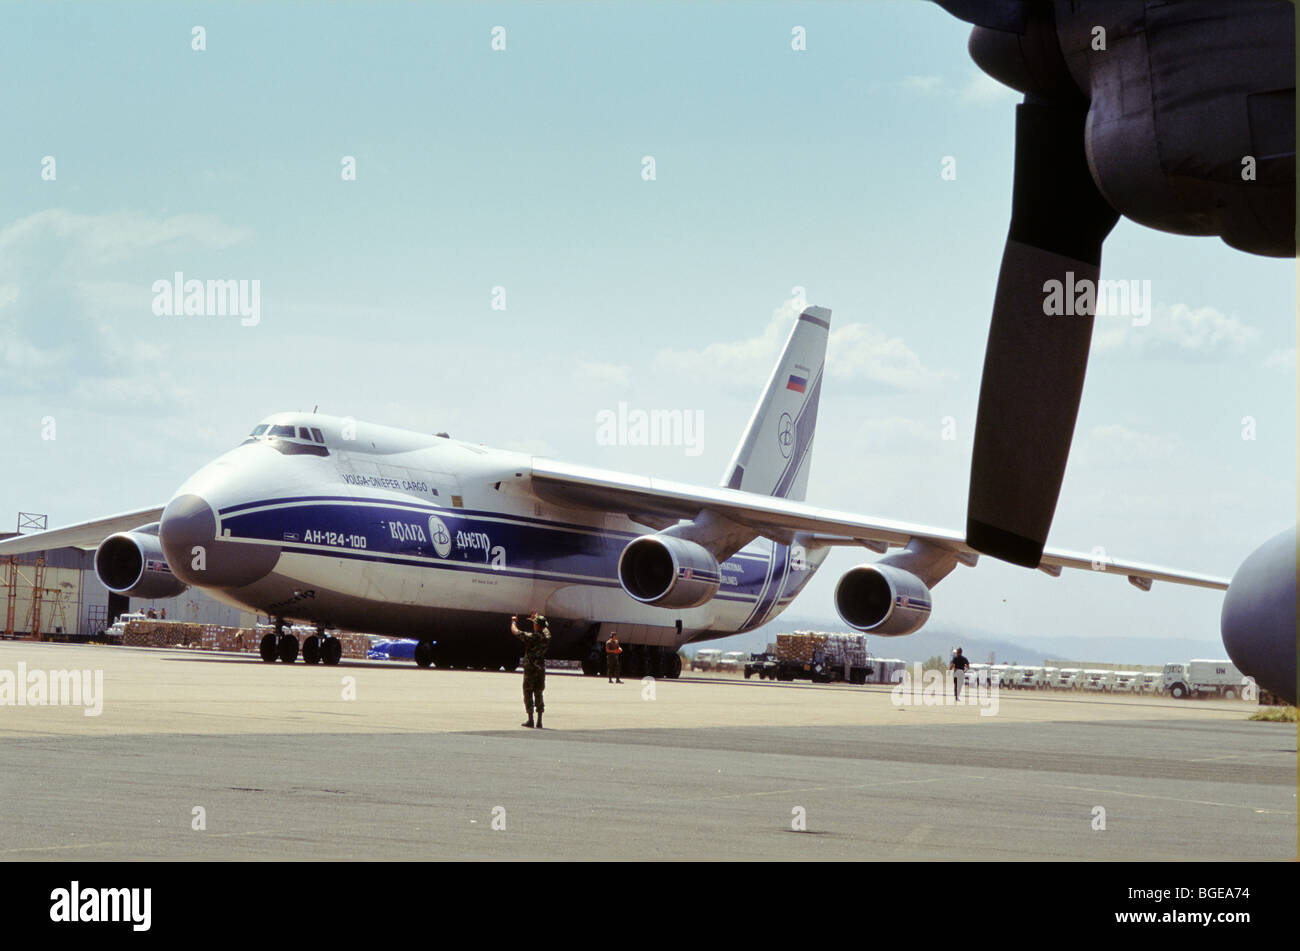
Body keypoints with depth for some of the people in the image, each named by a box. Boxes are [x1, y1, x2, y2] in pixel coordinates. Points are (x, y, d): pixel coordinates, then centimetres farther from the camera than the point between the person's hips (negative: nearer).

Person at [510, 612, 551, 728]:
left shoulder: (531, 636, -15)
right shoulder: (547, 636, 1)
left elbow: (514, 631, -6)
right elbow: (546, 627, 26)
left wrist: (514, 621, 14)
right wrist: (537, 618, 40)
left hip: (530, 668, -5)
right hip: (541, 668, 5)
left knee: (528, 693, 4)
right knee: (538, 693, 10)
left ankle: (530, 720, 2)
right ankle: (539, 721, 5)